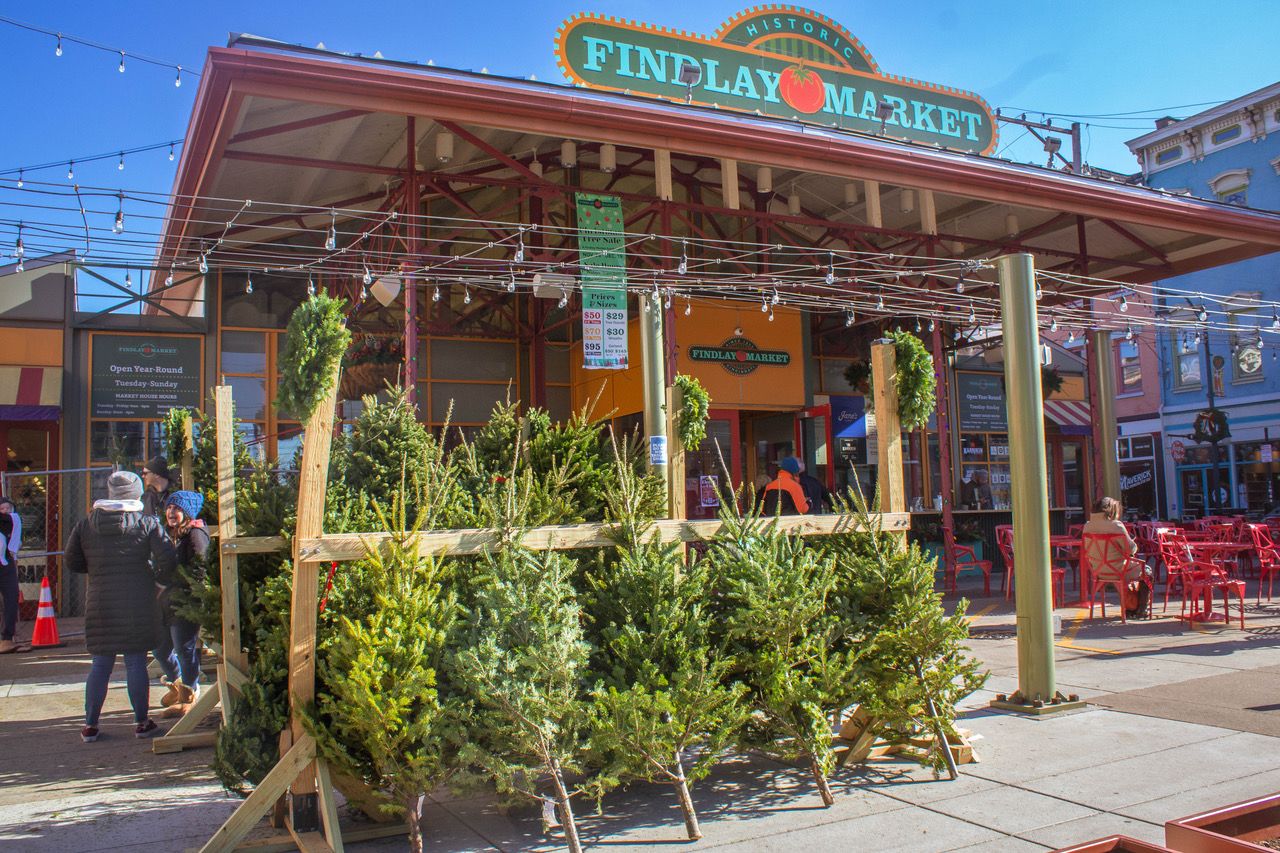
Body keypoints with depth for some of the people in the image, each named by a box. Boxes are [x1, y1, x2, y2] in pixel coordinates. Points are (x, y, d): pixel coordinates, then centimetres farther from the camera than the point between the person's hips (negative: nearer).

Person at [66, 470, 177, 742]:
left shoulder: (86, 524, 3)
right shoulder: (148, 523, -6)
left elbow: (72, 561, 9)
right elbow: (167, 560, -13)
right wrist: (159, 577, 7)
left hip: (99, 605, 2)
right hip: (138, 605, -2)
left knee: (100, 664, 11)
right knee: (136, 663, 5)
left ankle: (90, 725, 15)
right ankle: (141, 723, 12)